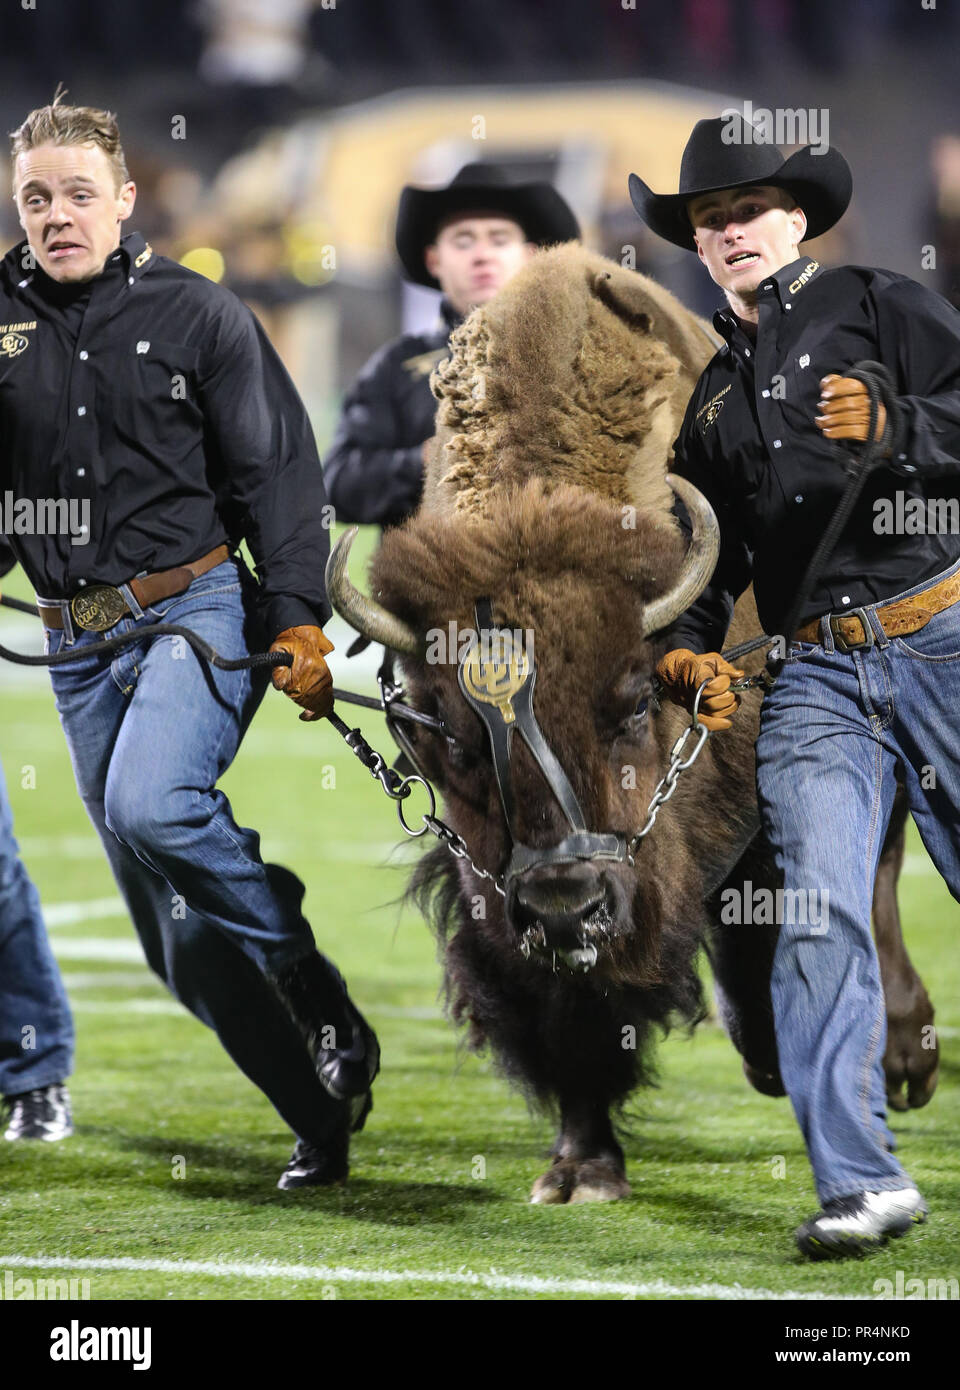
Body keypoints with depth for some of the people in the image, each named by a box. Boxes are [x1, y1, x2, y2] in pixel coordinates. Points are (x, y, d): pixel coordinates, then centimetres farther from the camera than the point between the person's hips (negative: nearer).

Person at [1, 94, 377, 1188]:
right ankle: (321, 1117, 10)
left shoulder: (195, 315, 0)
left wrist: (299, 620, -7)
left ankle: (323, 1003, -13)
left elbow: (276, 473, 0)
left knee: (149, 803, -30)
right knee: (179, 931, 1)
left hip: (198, 602, -4)